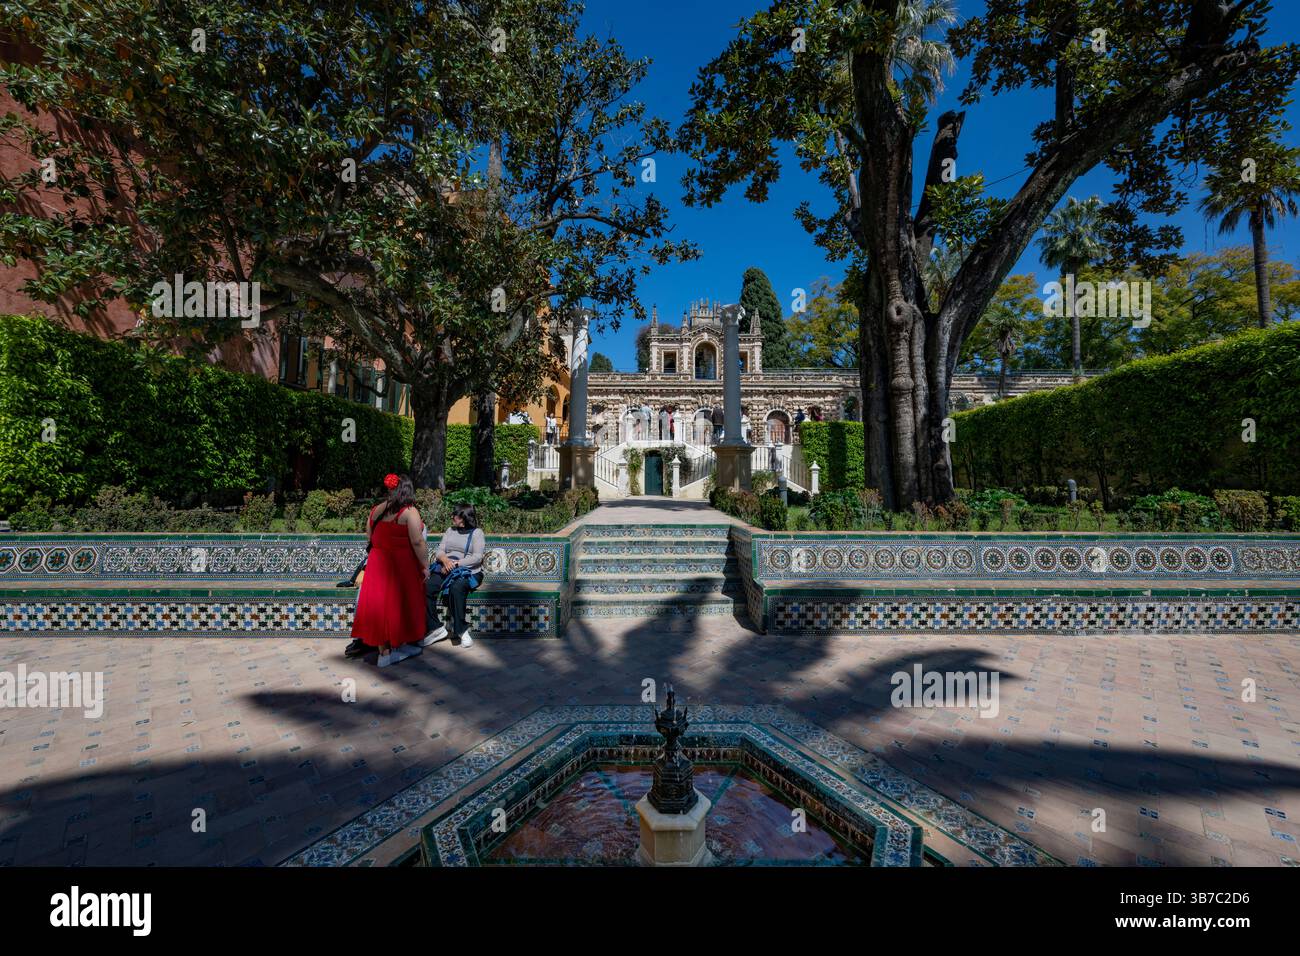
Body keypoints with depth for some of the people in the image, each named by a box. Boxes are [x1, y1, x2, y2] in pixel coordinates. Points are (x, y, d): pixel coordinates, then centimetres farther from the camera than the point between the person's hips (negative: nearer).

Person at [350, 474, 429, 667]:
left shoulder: (375, 510, 7)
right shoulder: (409, 511, -14)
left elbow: (369, 537, 16)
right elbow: (417, 542, -18)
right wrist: (425, 566, -11)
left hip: (377, 564, 6)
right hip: (401, 566, -6)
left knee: (380, 604, 11)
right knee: (400, 605, 9)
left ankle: (384, 651, 19)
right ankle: (399, 645, 22)